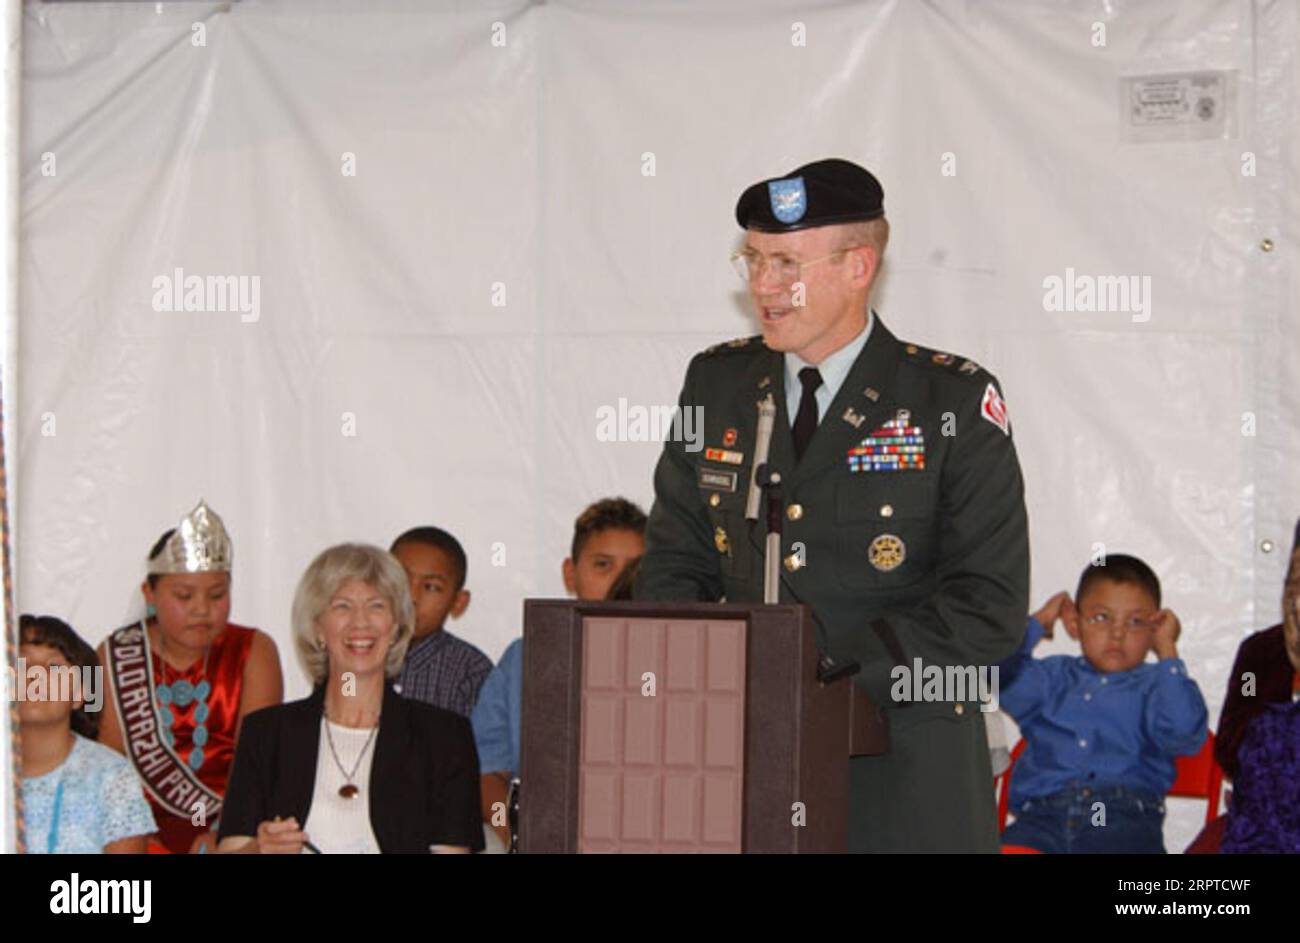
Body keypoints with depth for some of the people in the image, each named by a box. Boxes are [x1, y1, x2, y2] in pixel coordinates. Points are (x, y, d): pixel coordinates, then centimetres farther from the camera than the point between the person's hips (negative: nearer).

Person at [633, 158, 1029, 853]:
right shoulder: (717, 384, 8)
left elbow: (991, 610, -10)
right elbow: (674, 561, 13)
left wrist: (830, 667, -19)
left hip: (903, 774, -3)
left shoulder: (954, 403, -5)